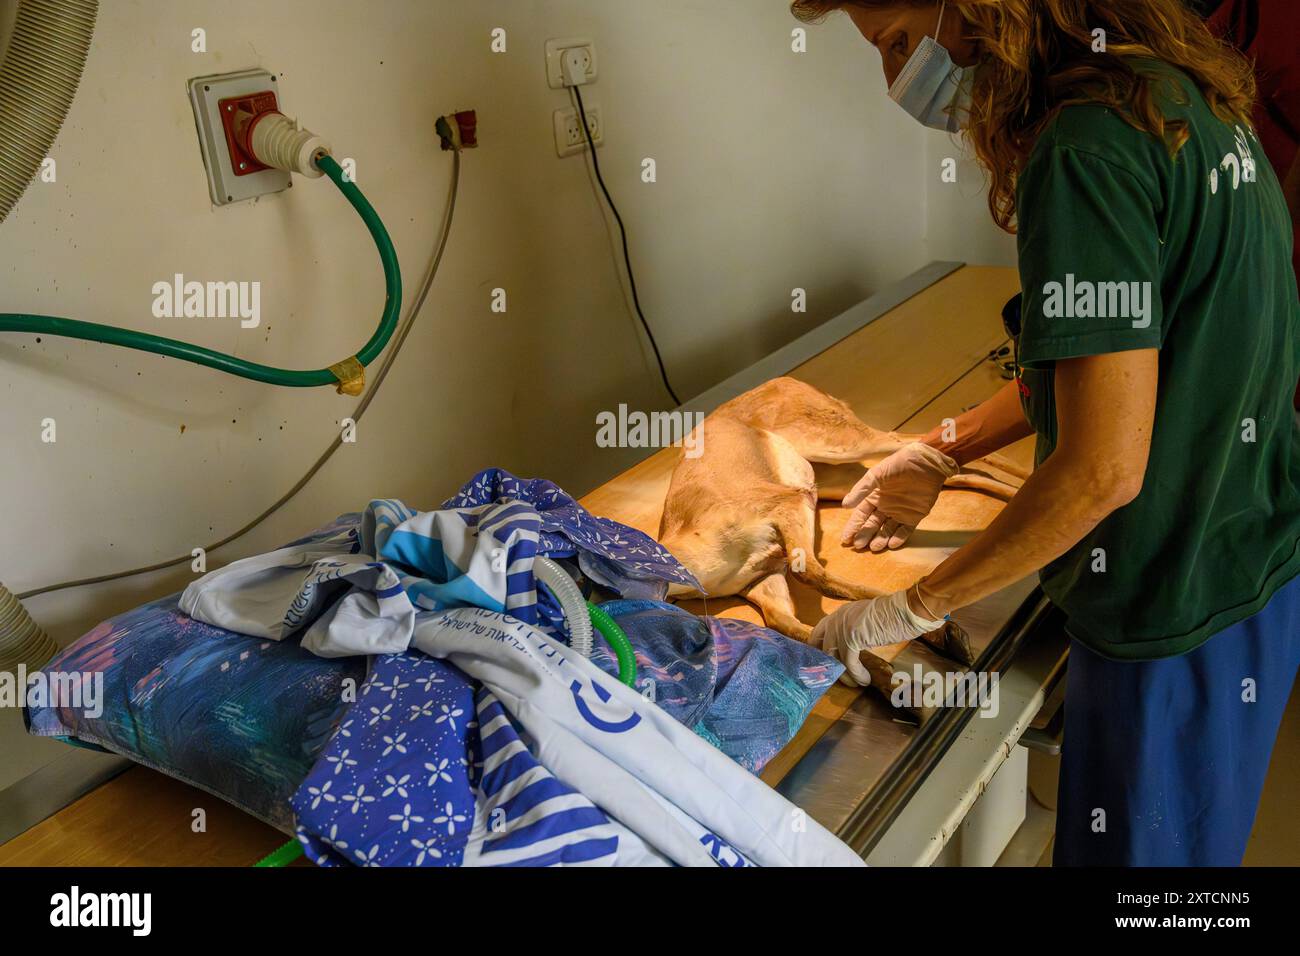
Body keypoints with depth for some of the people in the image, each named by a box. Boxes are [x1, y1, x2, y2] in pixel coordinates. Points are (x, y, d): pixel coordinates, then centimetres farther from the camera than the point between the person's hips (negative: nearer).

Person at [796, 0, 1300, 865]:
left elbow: (1104, 469, -28)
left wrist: (915, 606, -16)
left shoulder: (1086, 149, -27)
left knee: (1138, 844, 12)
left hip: (1182, 615, -9)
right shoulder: (1176, 92, 4)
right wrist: (945, 451, 14)